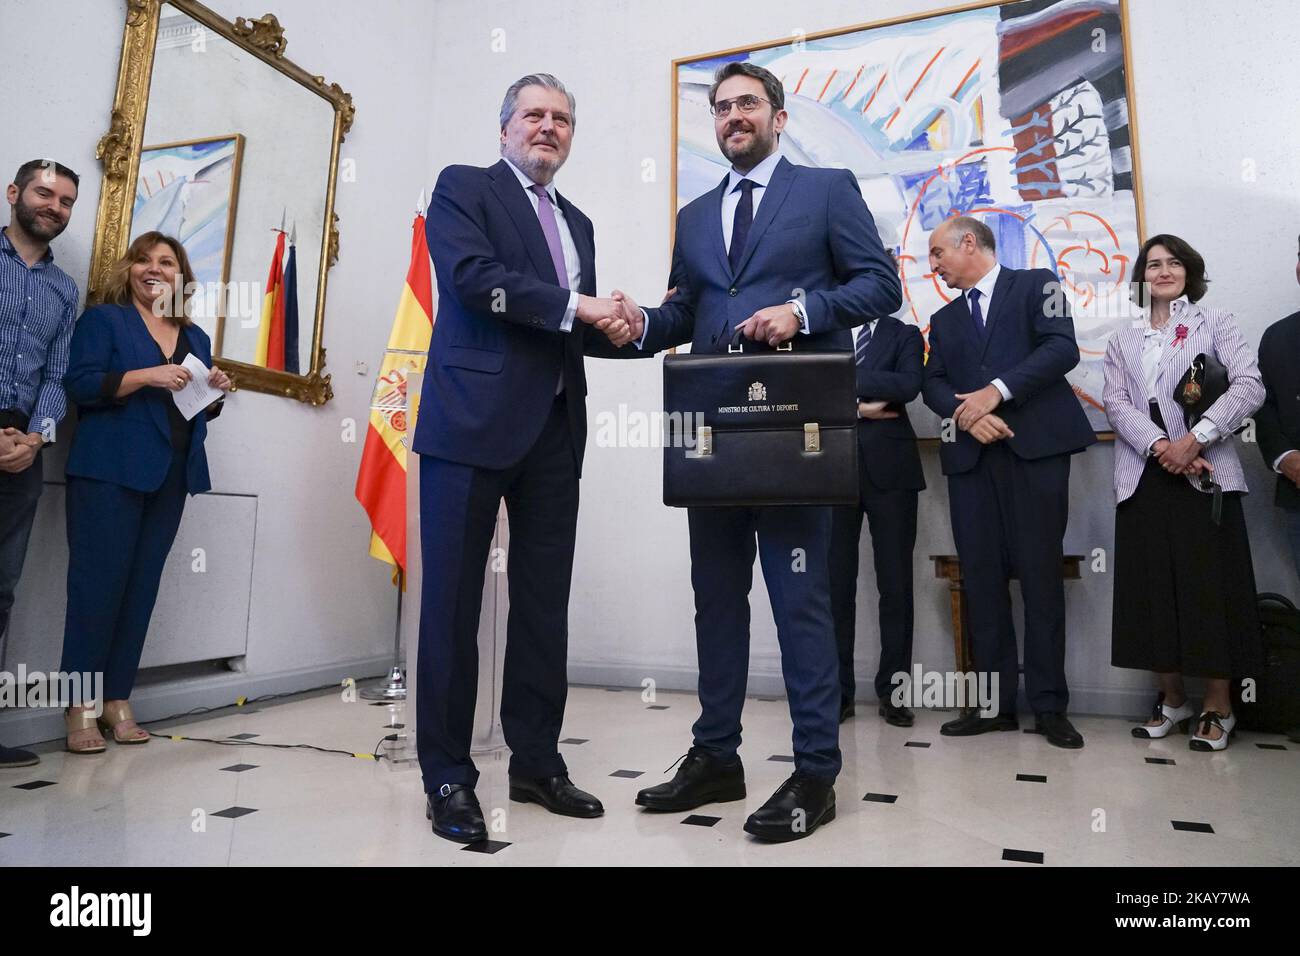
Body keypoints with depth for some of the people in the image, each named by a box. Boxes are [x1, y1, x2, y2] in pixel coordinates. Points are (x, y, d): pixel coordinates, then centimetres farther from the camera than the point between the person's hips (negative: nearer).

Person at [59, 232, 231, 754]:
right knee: (98, 582, -5)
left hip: (171, 477, 5)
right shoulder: (103, 319, 4)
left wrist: (216, 392, 1)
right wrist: (147, 376, -18)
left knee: (142, 586, 5)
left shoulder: (196, 337, 18)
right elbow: (79, 384, -8)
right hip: (109, 472, -5)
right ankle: (81, 707, 3)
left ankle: (118, 701, 11)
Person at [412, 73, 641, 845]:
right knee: (453, 600, 0)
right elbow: (473, 277, -12)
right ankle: (448, 776, 11)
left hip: (555, 429, 6)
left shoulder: (578, 222, 23)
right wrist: (575, 306, -12)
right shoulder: (464, 187, 6)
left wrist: (617, 329, 0)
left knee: (545, 602, 8)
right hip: (474, 420, -6)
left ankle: (537, 761, 20)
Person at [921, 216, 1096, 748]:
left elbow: (1062, 348, -5)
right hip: (970, 456, 4)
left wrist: (996, 391, -14)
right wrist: (966, 415, -10)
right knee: (981, 578, 1)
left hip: (1035, 447, -4)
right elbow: (933, 384, 11)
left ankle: (1049, 705, 5)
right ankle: (995, 702, 7)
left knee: (1041, 575, -4)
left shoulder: (1036, 285, 11)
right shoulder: (943, 320, 23)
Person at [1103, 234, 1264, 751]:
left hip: (1204, 474, -3)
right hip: (1144, 477, 3)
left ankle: (1218, 707, 11)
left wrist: (1194, 440, -18)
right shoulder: (1122, 341, 16)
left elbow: (1250, 385, -6)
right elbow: (1116, 404, 1)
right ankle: (1173, 698, 18)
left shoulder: (1215, 322, 8)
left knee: (1211, 587, -2)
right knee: (1152, 587, 4)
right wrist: (1159, 446, -16)